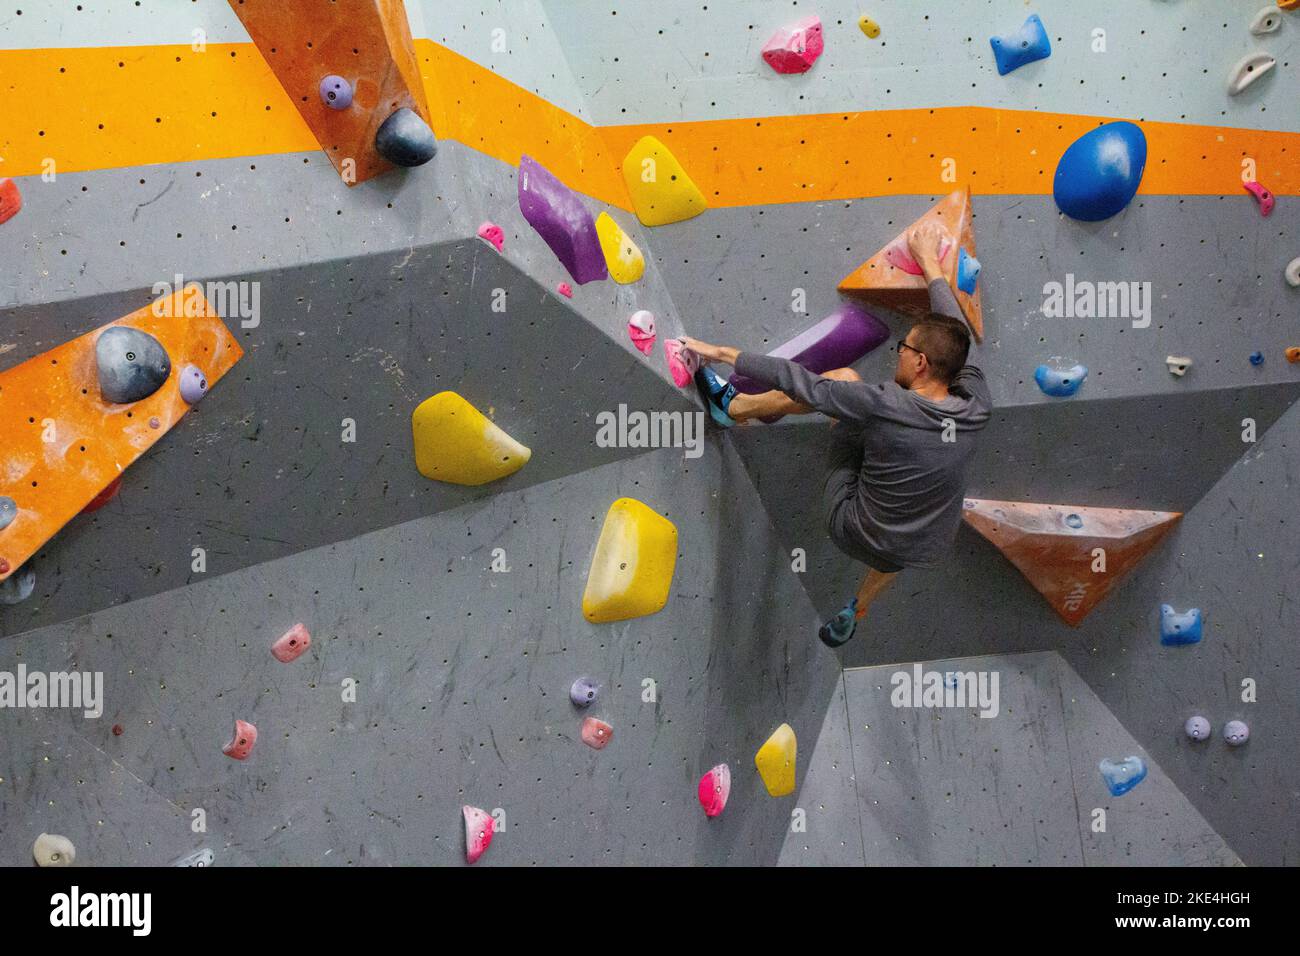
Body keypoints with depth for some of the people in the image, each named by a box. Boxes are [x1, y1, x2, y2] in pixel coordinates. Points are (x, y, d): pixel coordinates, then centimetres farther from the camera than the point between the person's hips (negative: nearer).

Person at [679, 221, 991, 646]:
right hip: (928, 550, 4)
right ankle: (856, 613, 63)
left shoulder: (885, 406, -29)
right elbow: (953, 331, 1)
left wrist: (721, 352, -8)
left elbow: (798, 381, -20)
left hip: (855, 531, -3)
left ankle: (732, 407, 19)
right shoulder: (976, 407, -15)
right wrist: (930, 262, 16)